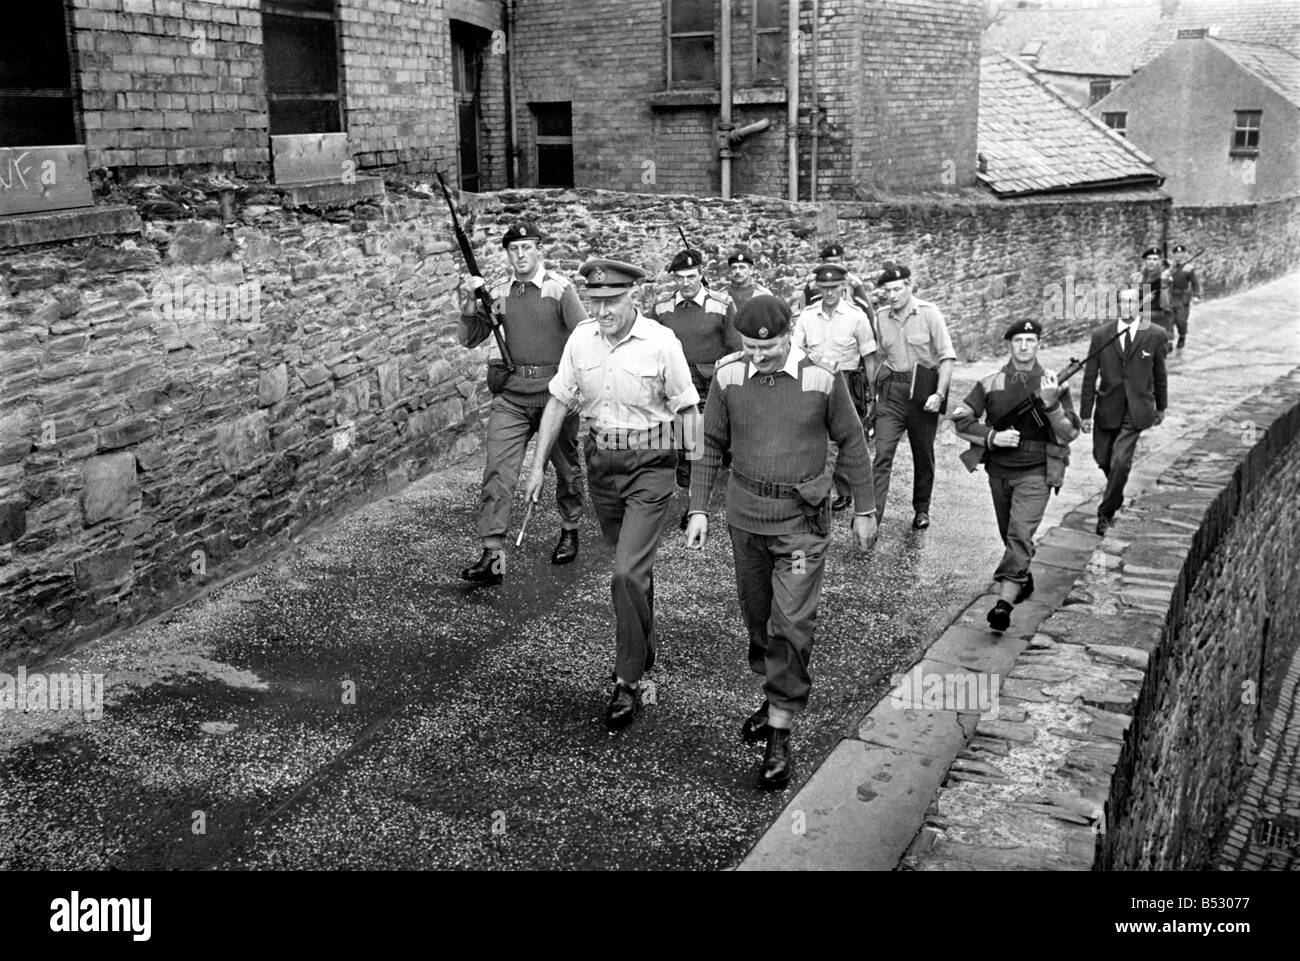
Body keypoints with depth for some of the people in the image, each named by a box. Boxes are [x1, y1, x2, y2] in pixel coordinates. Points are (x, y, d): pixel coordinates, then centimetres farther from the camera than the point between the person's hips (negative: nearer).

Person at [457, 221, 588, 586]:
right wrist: (472, 302, -9)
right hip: (511, 395, 3)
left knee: (566, 468, 13)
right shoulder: (498, 293, 8)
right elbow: (470, 339, 7)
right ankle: (493, 556, -10)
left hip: (555, 392, -2)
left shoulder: (560, 288, -4)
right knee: (497, 471, -9)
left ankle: (569, 531, 37)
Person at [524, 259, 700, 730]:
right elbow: (558, 402, 7)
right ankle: (644, 649, 41)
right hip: (600, 461, 5)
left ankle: (627, 681, 1)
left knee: (628, 573, -12)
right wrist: (538, 465, 5)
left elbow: (688, 411, -8)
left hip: (650, 465, -5)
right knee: (632, 565, 20)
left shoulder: (661, 343, -14)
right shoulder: (581, 340, -1)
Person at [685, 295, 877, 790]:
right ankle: (774, 694, 38)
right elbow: (710, 446, 6)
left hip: (802, 518, -3)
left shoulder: (822, 378, -11)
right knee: (757, 616, 16)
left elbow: (851, 444, 1)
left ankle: (780, 737, 2)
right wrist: (698, 509, 2)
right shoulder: (729, 375, -4)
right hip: (745, 512, 4)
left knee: (791, 624, -7)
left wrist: (865, 510, 6)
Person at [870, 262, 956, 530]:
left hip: (923, 390, -2)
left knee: (924, 455, 11)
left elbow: (947, 356, -9)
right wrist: (875, 392, 13)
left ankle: (922, 509, 28)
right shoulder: (881, 317, 4)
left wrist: (939, 394, -18)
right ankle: (873, 514, -12)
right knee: (882, 453, -9)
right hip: (891, 392, 2)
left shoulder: (929, 313, -8)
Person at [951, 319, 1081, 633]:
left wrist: (1051, 404, -24)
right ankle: (1024, 581, 43)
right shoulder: (990, 384, 2)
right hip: (999, 470, 3)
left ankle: (1005, 602, -25)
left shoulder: (1054, 385, -1)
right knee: (1009, 535, 18)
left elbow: (1070, 433, -6)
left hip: (1035, 473, -3)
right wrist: (993, 436, -15)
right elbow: (960, 420, -1)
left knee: (1021, 534, -18)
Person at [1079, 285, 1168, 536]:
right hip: (1108, 408, 2)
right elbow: (1090, 376, 2)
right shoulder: (1101, 334, -2)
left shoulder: (1155, 335, -3)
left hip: (1135, 410, -2)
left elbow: (1159, 374, 9)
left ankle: (1106, 512, 2)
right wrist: (1085, 413, 1)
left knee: (1120, 461, -14)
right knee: (1103, 459, 12)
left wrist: (1161, 408, 16)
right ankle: (1115, 495, 44)